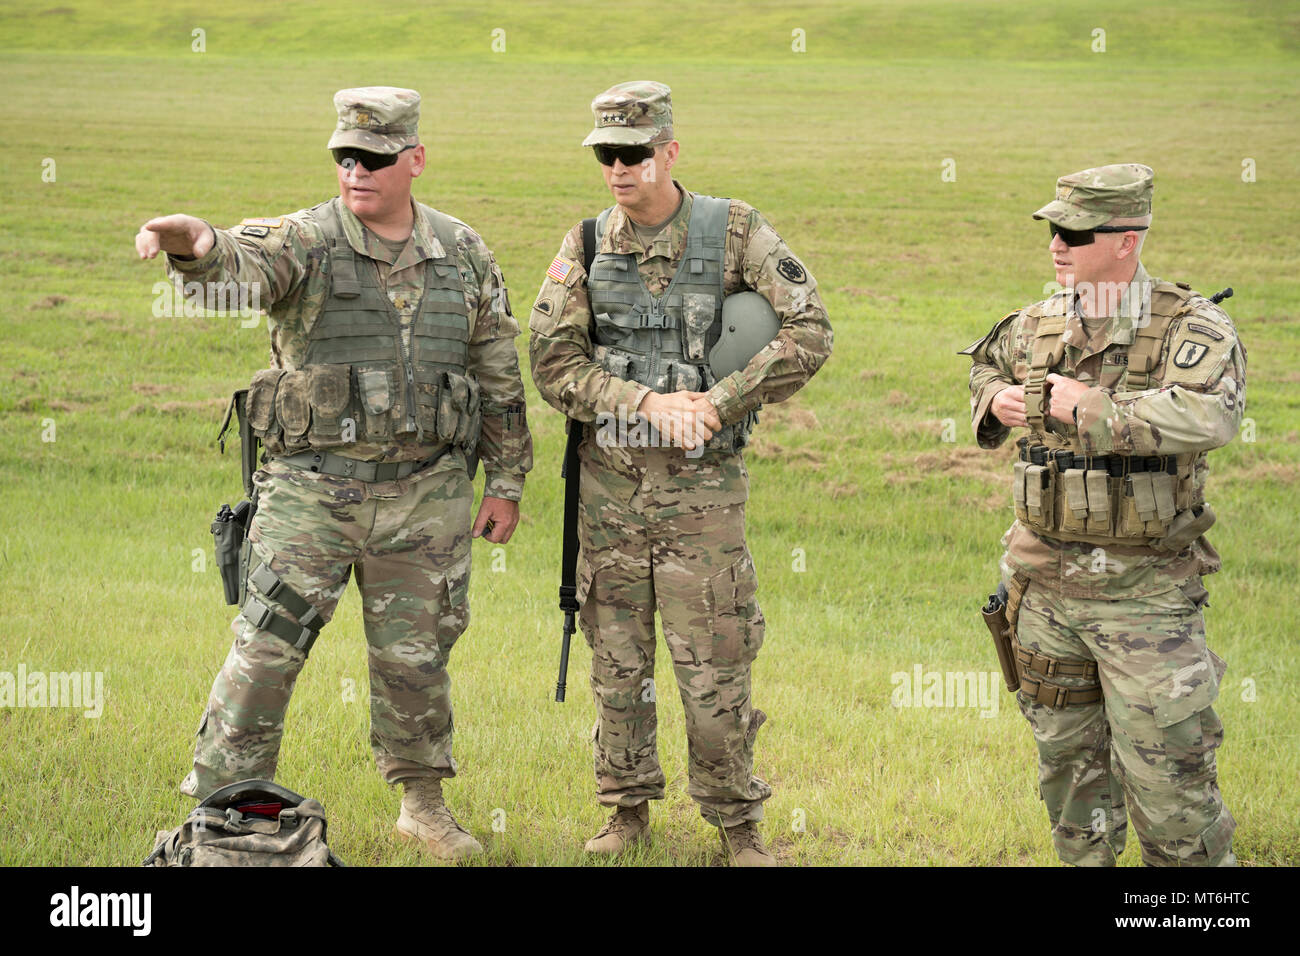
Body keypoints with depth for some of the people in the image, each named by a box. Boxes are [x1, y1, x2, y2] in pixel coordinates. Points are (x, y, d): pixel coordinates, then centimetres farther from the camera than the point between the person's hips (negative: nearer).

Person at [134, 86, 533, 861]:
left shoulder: (465, 255, 6)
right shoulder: (307, 241, -5)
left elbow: (500, 378, 12)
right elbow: (247, 259, -29)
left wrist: (506, 483, 11)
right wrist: (198, 244, -52)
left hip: (426, 495, 2)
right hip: (311, 486, -2)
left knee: (416, 657, 12)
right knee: (266, 650, -6)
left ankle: (423, 801, 31)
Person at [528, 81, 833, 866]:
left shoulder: (735, 233, -5)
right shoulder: (586, 247, 3)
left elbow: (810, 335, -11)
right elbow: (551, 361, -3)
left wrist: (718, 404, -16)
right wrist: (646, 402, -16)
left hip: (703, 485, -3)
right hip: (610, 483, 3)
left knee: (715, 668, 0)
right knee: (617, 661, 10)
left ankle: (737, 822, 15)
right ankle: (629, 808, 25)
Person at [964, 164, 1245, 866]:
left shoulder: (1192, 327, -11)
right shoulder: (1035, 327, 7)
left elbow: (1210, 417, -31)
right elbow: (986, 364, 31)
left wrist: (1088, 407, -25)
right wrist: (994, 401, 7)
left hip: (1146, 592, -5)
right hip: (1047, 586, 6)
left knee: (1166, 776, -5)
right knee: (1068, 760, 16)